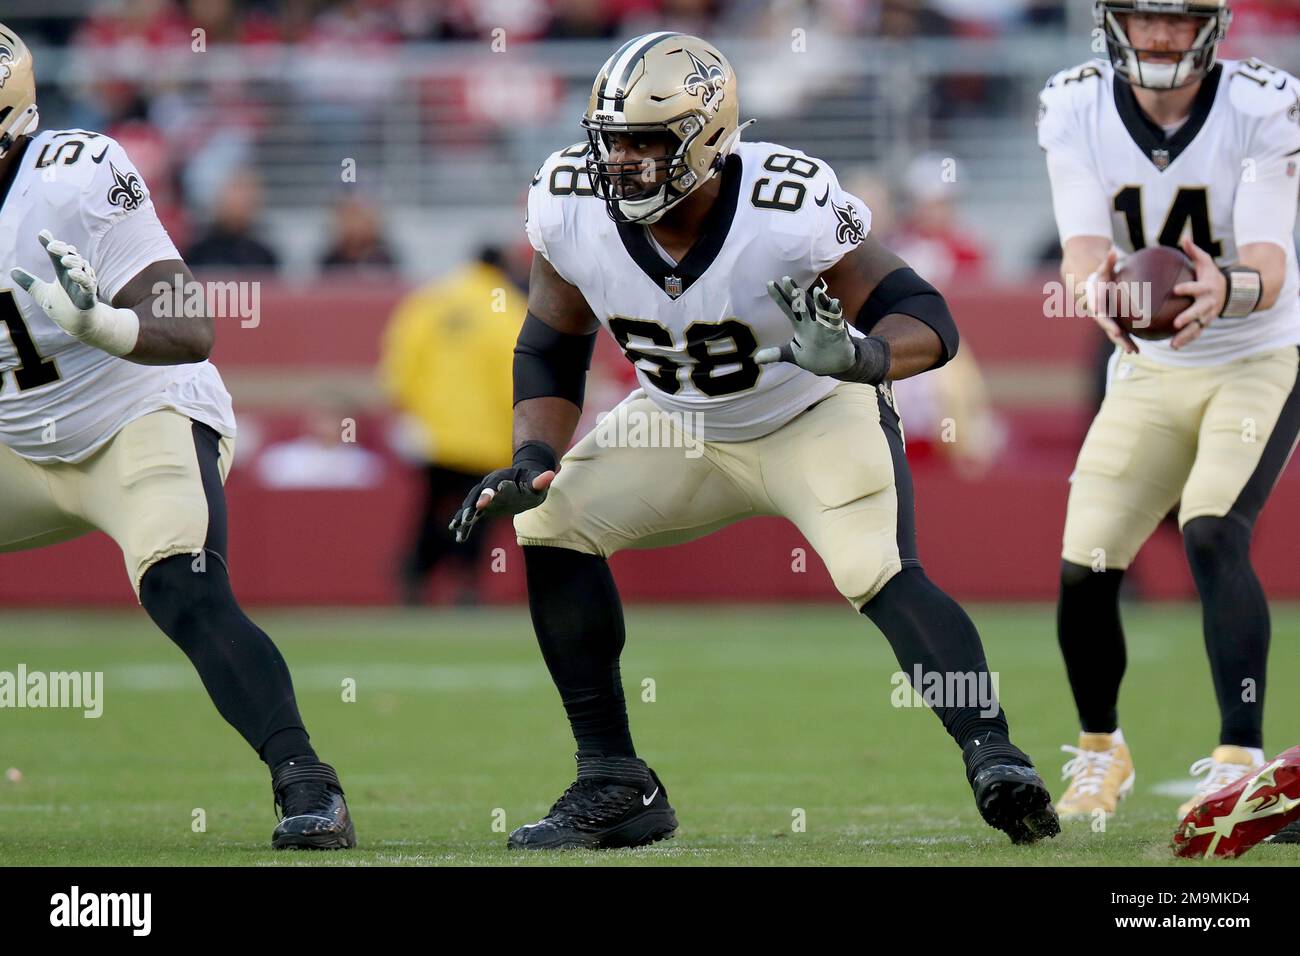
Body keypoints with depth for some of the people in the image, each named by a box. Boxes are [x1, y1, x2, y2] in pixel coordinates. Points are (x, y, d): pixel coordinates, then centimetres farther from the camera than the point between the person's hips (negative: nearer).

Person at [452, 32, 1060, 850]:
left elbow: (927, 318, -27)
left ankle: (994, 760, -29)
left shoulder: (789, 209, -33)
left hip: (819, 419, -5)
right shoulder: (572, 208, -19)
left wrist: (859, 357, -48)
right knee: (549, 524, -10)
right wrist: (534, 461, -17)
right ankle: (615, 785, -3)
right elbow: (550, 349, -2)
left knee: (880, 572, -29)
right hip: (682, 427, 5)